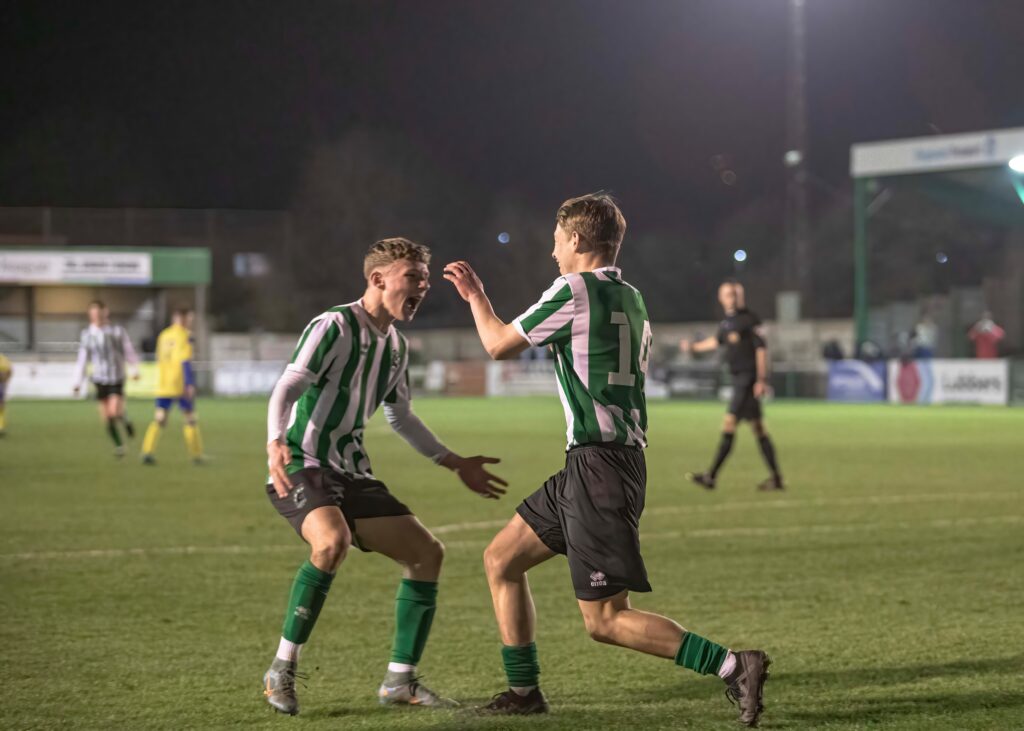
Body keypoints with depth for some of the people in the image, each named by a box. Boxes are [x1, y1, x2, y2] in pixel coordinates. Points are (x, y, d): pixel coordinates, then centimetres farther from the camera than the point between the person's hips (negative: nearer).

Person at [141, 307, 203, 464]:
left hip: (163, 385, 6)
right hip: (180, 385, -6)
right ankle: (196, 456, 9)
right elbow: (186, 361, -15)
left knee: (159, 419, 3)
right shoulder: (185, 336, -8)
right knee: (191, 418, 6)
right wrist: (190, 385, -17)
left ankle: (147, 452, -13)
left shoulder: (163, 335, 14)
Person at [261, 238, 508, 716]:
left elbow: (401, 417, 27)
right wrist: (276, 443, -40)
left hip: (351, 475, 9)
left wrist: (455, 464, 27)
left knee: (426, 552, 2)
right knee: (333, 540, -35)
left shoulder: (396, 346, 13)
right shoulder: (334, 327, -12)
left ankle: (400, 680, 12)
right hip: (301, 468, -9)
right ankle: (282, 671, -22)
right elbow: (287, 389, -21)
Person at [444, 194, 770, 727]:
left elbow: (499, 346, -2)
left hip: (599, 465, -9)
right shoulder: (630, 299, 14)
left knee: (604, 620, -9)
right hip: (589, 464, 9)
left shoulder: (574, 290, -12)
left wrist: (475, 295, 15)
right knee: (501, 560, 17)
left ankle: (733, 667, -14)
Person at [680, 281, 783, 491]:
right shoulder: (726, 322, 15)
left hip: (749, 378, -9)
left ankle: (711, 476, -13)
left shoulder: (749, 319, -10)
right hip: (739, 379, 9)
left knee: (729, 423, -12)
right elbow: (717, 341, 32)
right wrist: (694, 347, 41)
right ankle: (776, 478, 12)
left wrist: (761, 379, -18)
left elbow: (761, 349, -13)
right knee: (758, 429, 9)